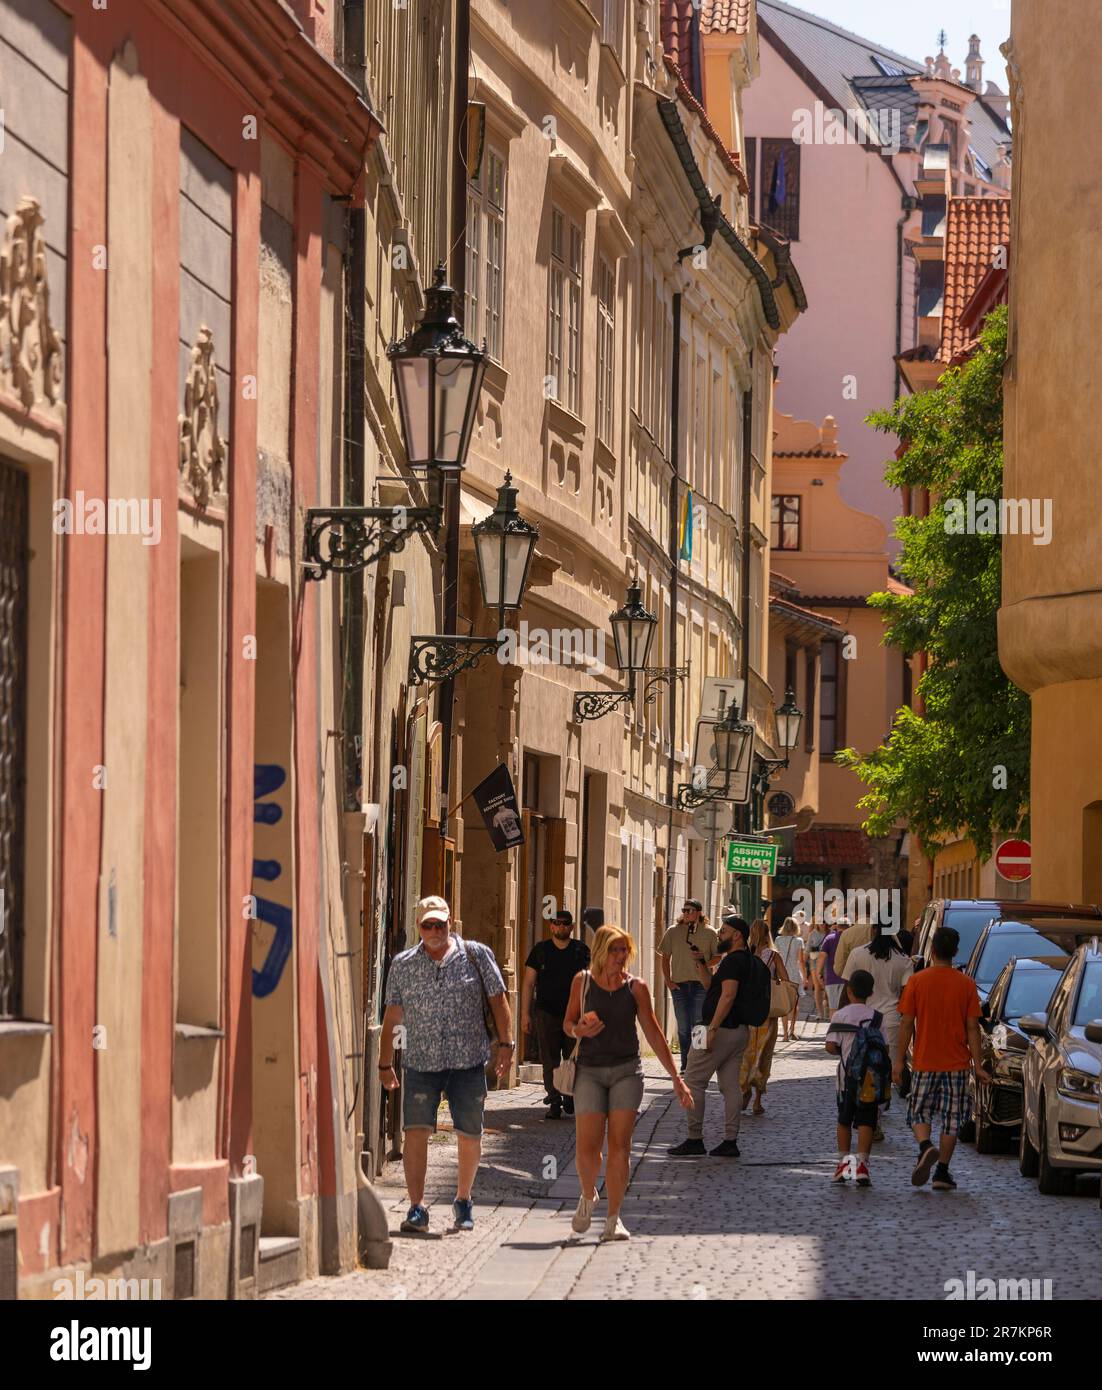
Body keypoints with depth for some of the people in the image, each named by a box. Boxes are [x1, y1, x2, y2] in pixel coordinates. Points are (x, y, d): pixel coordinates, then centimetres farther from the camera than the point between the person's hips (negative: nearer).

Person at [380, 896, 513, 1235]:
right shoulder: (403, 965, 7)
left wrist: (505, 1043, 0)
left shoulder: (476, 955, 4)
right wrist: (385, 1064, 9)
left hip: (468, 1063, 0)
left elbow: (498, 999, 7)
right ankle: (417, 1208, -11)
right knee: (416, 1131, -12)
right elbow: (392, 1016, 10)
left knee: (469, 1137, 5)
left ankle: (463, 1201, 26)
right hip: (420, 1063, 0)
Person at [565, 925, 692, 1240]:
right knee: (587, 1147, -7)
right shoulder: (583, 982, 2)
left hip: (627, 1070, 0)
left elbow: (653, 1033, 6)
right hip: (590, 1070, 0)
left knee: (619, 1146, -5)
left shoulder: (636, 987, 2)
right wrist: (579, 1030, -14)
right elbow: (567, 1023, 11)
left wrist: (676, 1078, 5)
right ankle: (588, 1196, 24)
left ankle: (613, 1218, 2)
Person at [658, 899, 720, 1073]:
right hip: (679, 985, 2)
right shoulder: (673, 932, 7)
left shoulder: (709, 933, 1)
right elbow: (665, 958, 13)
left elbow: (718, 957, 7)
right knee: (683, 1028, 6)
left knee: (699, 1026, -6)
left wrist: (703, 958, -12)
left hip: (701, 985, -2)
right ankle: (685, 1067, 15)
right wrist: (668, 981, 3)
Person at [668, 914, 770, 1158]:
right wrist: (702, 967, 18)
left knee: (693, 1082, -4)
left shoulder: (733, 961, -14)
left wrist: (712, 1029, -26)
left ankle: (694, 1140, -5)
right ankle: (730, 1142, 6)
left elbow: (728, 995, -24)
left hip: (722, 1029, -10)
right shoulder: (749, 962, 18)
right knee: (731, 1086, 9)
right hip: (740, 1030, 10)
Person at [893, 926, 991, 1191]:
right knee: (952, 1118, 8)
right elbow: (972, 1028, -2)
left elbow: (906, 1023, -4)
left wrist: (899, 1060, 2)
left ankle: (925, 1147, -16)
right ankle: (942, 1172, 6)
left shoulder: (916, 981, -5)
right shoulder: (966, 984, -3)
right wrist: (978, 1065, 2)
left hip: (925, 1062, 0)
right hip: (957, 1062, 1)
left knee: (919, 1112, 12)